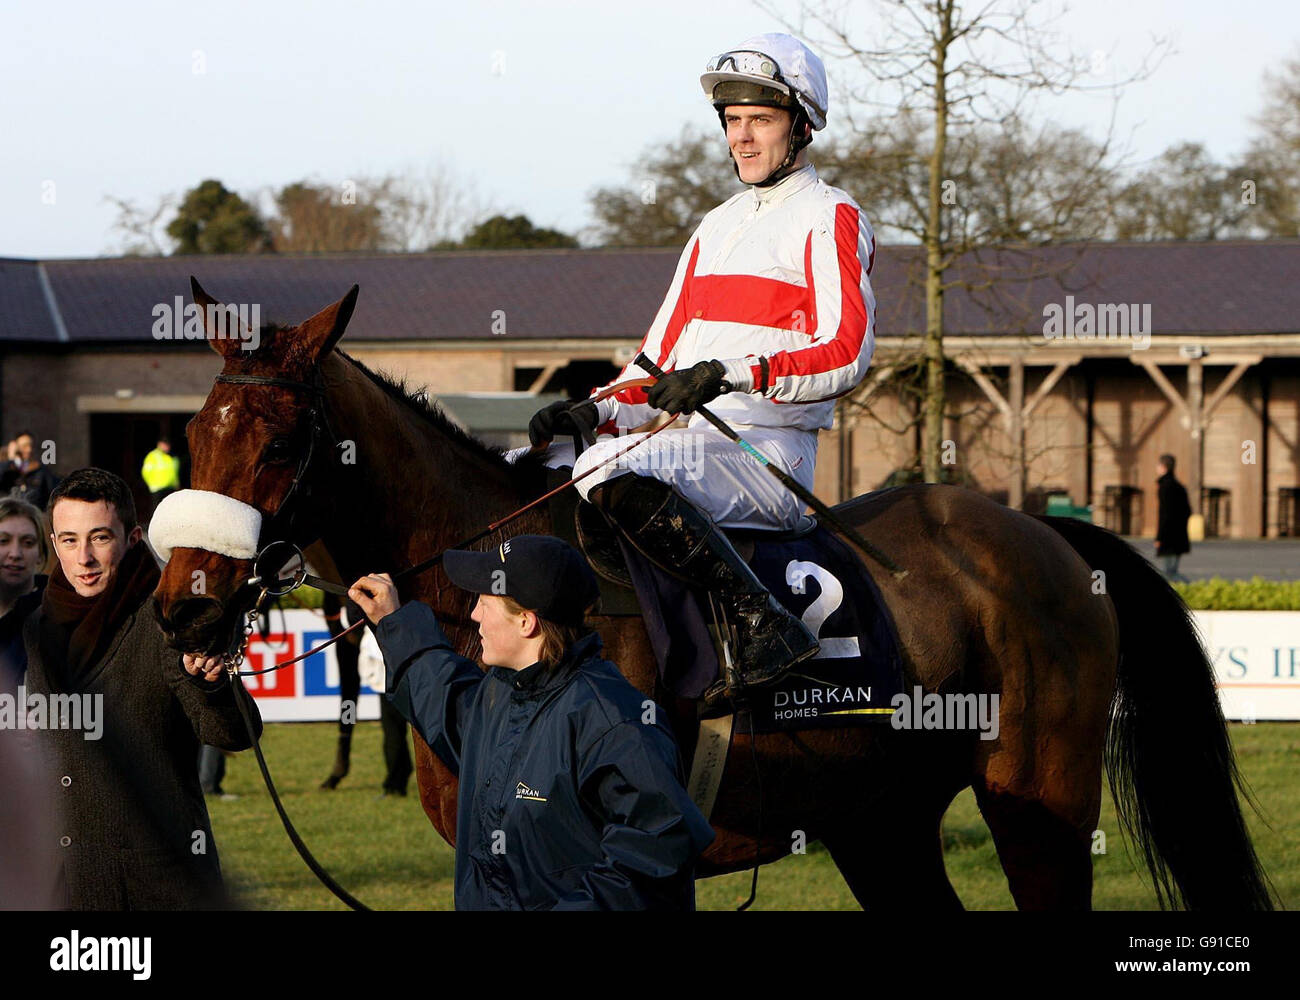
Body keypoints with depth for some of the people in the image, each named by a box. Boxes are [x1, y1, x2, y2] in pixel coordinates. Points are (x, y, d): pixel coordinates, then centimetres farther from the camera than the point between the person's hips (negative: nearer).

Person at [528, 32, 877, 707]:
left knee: (612, 472, -34)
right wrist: (597, 413, 4)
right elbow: (661, 361, 24)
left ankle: (762, 623, -34)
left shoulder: (830, 219, -1)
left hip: (768, 448, -9)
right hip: (690, 443, 9)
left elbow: (846, 354, -15)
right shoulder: (717, 227, 24)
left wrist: (732, 374, -27)